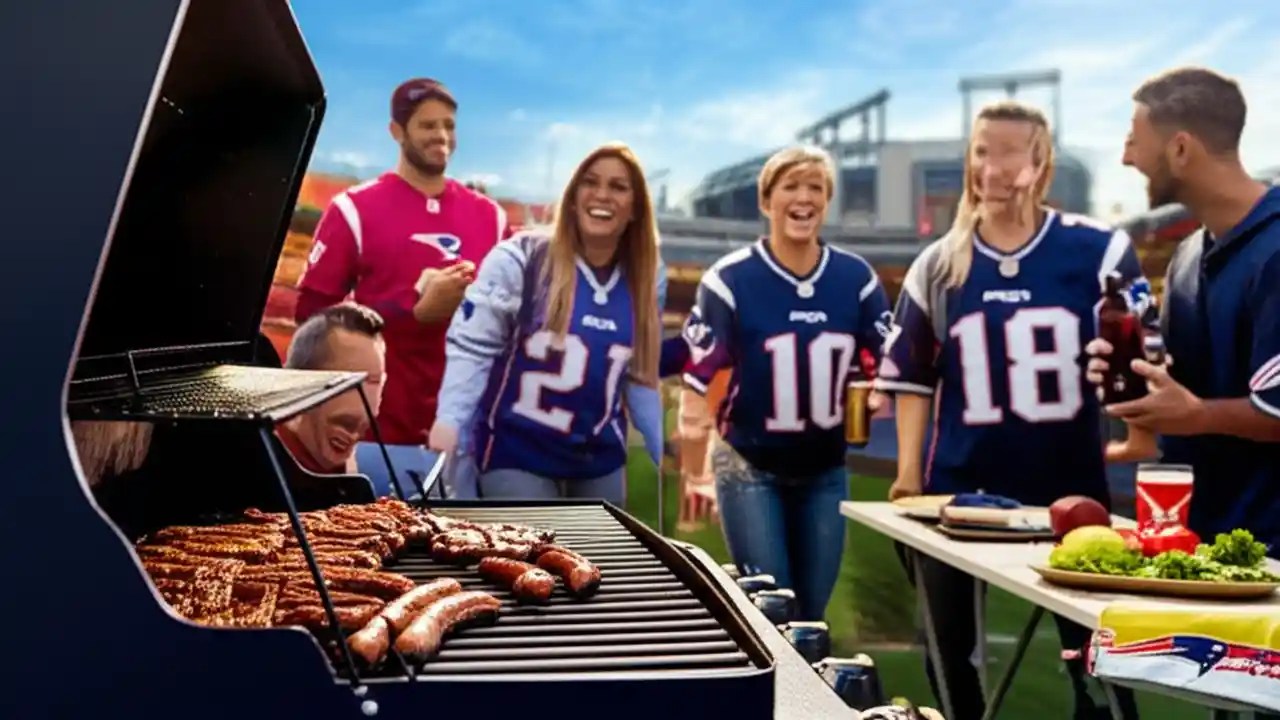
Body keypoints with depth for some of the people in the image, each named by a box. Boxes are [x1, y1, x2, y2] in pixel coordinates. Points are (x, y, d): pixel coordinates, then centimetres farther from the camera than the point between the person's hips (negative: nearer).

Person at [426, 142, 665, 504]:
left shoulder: (643, 284, 4)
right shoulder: (520, 260, -13)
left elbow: (641, 380, 11)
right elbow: (470, 347, -12)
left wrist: (669, 459, 9)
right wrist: (449, 422, -23)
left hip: (601, 460, 6)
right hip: (517, 453, -5)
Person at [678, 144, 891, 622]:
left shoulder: (856, 278, -2)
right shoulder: (730, 279, -13)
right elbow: (697, 378, -11)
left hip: (825, 470, 4)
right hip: (750, 467, -4)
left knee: (812, 614, 13)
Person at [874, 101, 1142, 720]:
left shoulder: (1100, 251, -3)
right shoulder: (938, 264, 4)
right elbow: (911, 375, 8)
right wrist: (908, 469, 3)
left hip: (1071, 484, -2)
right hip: (959, 487, 2)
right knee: (946, 646, 14)